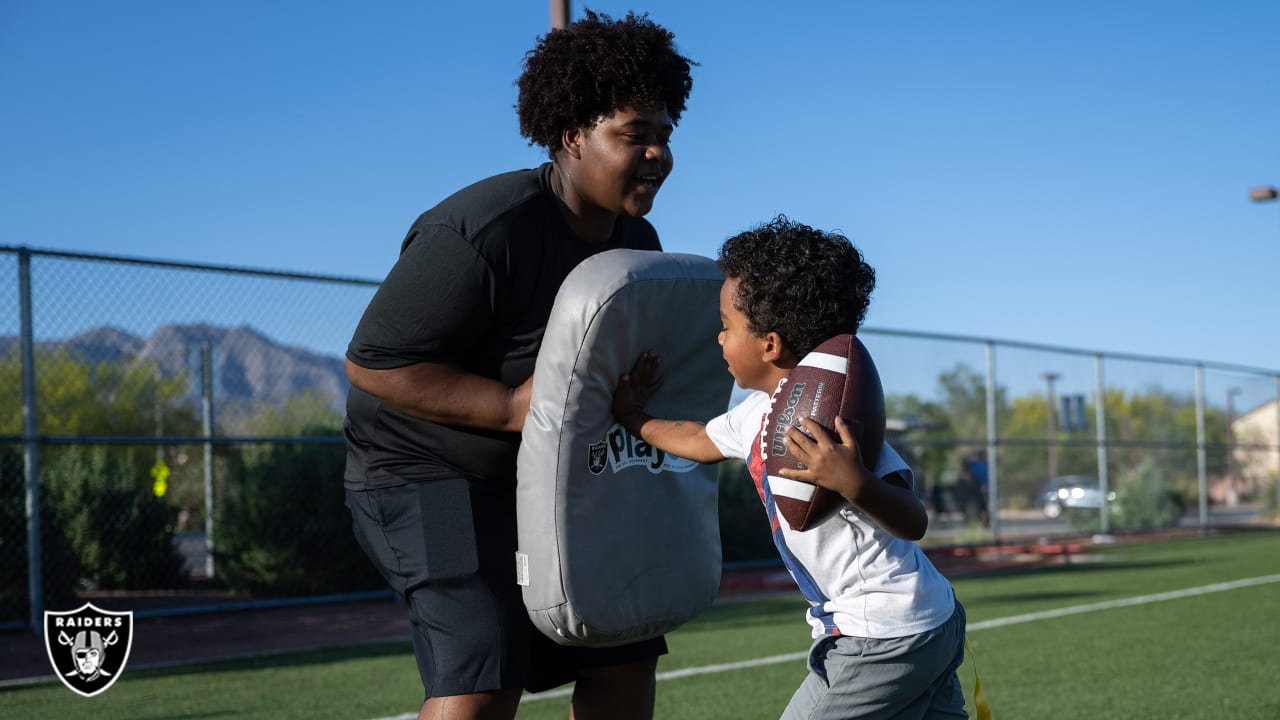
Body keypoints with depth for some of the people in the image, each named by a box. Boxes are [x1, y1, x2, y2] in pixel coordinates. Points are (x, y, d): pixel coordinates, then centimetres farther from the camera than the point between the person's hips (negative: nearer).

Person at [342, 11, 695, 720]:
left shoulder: (637, 243, 3)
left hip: (542, 480, 9)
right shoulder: (480, 231, -25)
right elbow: (372, 363, -24)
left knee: (624, 657, 9)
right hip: (429, 475, -9)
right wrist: (513, 406, -29)